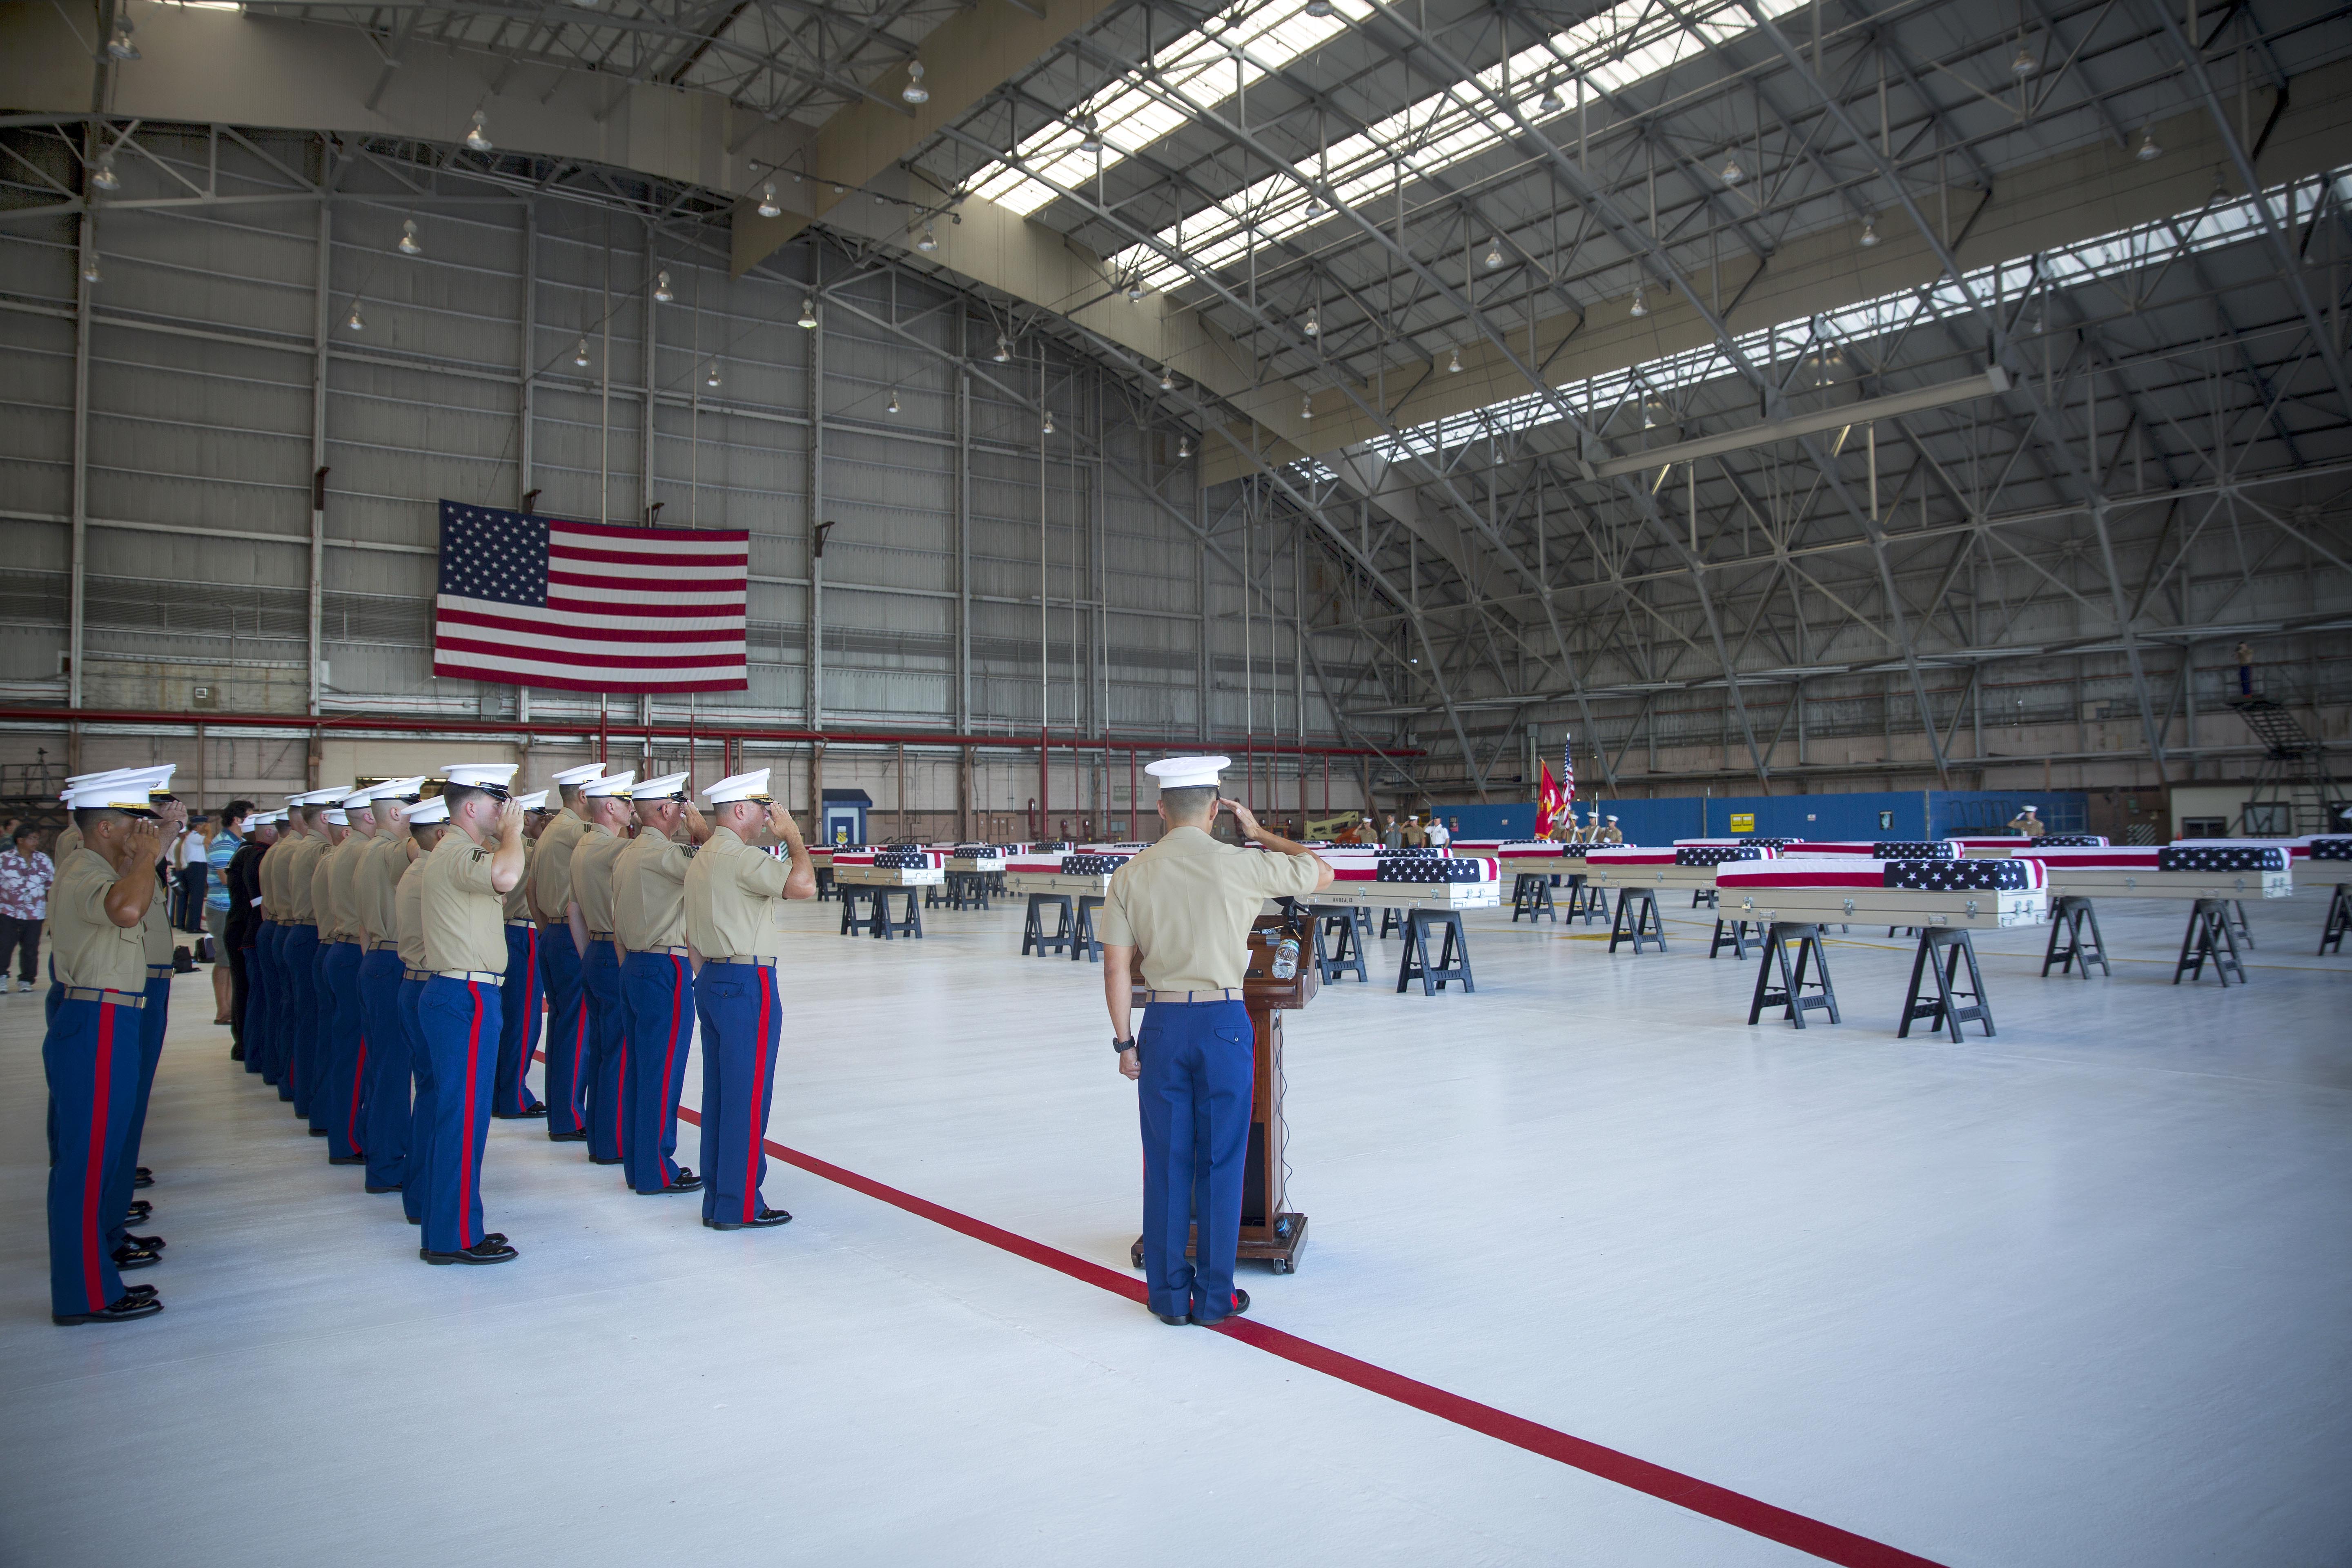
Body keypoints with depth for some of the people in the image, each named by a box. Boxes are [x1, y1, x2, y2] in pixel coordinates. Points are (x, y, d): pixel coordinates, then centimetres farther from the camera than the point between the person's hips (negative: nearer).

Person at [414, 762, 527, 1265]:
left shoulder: (452, 852, 18)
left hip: (453, 993, 11)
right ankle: (456, 1237, 0)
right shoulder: (458, 853, -17)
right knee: (465, 1115, -6)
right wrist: (512, 831, -18)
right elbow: (506, 874, -37)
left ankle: (446, 1229, 22)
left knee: (452, 1112, 14)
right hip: (467, 997, -11)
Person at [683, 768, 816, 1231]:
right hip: (748, 984, -10)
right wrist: (792, 834, -9)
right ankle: (739, 1205, 2)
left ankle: (717, 1199, 19)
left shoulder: (703, 857, 15)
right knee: (748, 1097, -3)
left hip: (712, 979, 10)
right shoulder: (739, 857, -16)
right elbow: (805, 885, -24)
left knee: (719, 1094, 13)